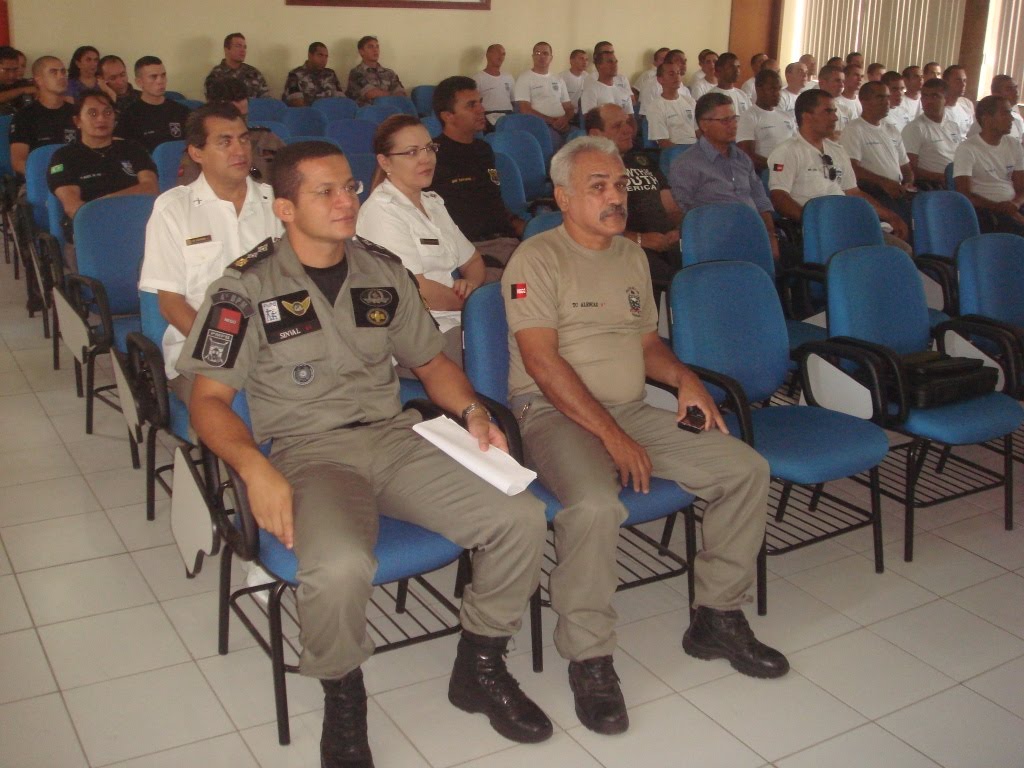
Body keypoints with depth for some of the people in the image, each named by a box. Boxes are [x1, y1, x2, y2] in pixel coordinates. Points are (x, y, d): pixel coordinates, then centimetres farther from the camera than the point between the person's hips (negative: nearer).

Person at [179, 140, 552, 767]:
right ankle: (343, 697, -2)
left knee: (521, 517, -18)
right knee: (340, 566, -36)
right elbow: (210, 399, -2)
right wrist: (254, 468, -20)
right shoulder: (248, 287, 0)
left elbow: (431, 362, 22)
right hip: (309, 451, -4)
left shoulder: (382, 272, 14)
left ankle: (480, 666, 8)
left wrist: (474, 411, 2)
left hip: (395, 435, 4)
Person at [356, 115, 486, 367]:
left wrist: (470, 284, 1)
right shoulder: (381, 211, -8)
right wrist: (467, 300, -3)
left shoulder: (432, 202, 20)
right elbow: (416, 290, -16)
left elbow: (473, 261, 24)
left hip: (455, 322, 8)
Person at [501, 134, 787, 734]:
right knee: (596, 504, -36)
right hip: (556, 415, -7)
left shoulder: (632, 256, 16)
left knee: (747, 469, -4)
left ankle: (718, 617, 9)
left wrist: (685, 377, 1)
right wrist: (613, 437, -20)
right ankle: (590, 658, -16)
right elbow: (544, 363, -16)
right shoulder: (538, 259, -8)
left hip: (633, 410, 7)